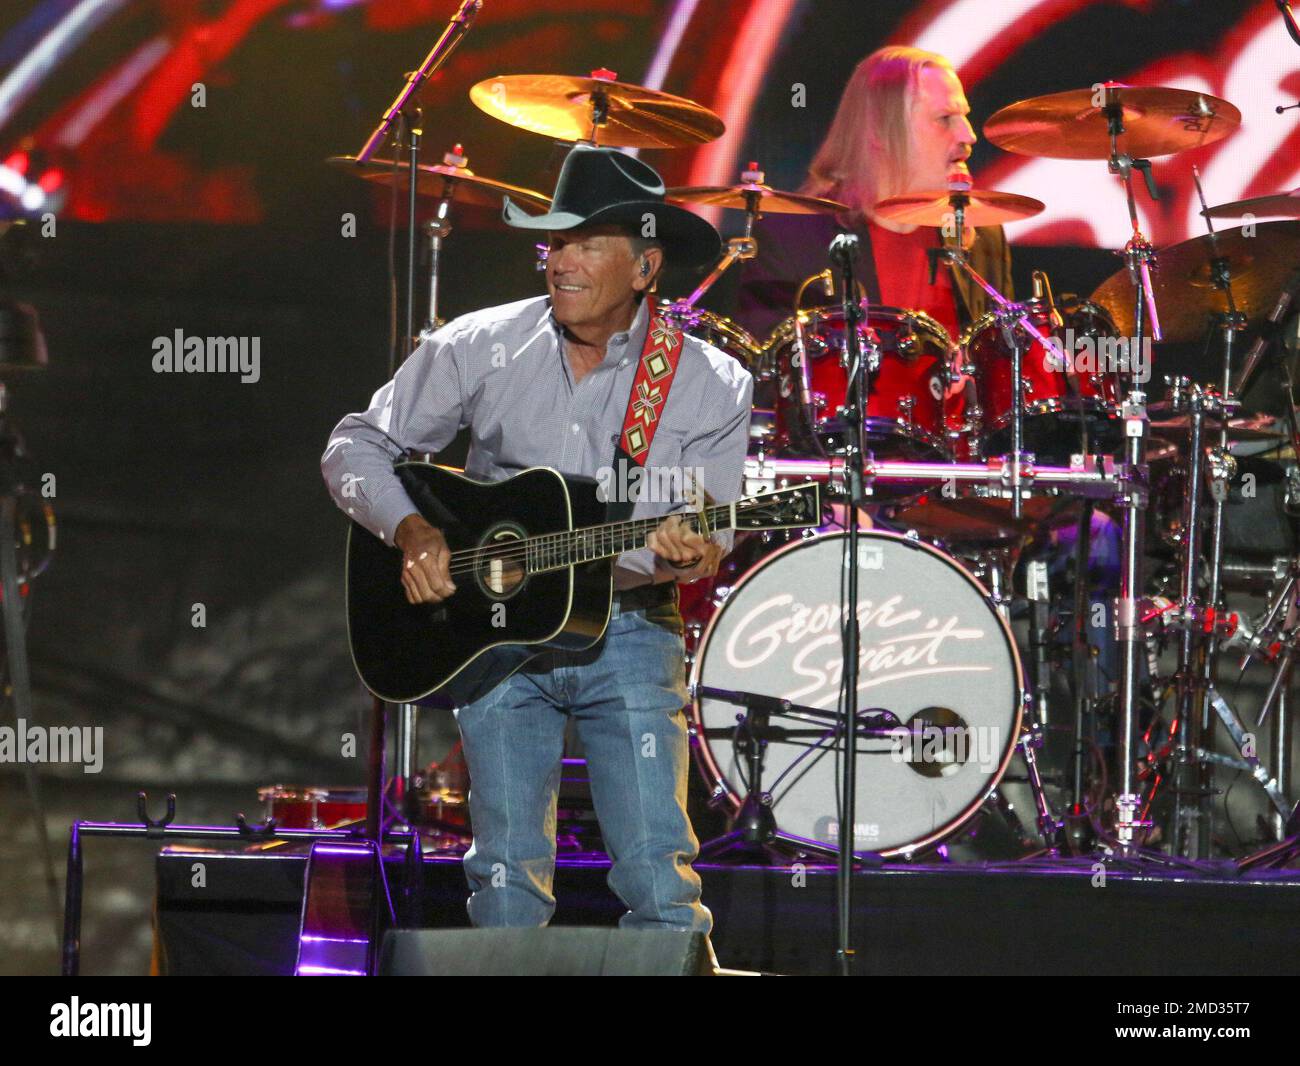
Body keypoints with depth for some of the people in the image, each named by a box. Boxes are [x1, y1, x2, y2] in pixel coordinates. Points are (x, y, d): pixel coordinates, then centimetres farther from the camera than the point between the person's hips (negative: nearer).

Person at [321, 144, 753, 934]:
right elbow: (357, 447, 5)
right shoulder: (481, 348, 0)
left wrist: (691, 553, -27)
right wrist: (409, 529, -12)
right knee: (508, 877, -2)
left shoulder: (710, 386, -3)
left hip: (626, 629, -1)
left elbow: (709, 535, -3)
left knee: (659, 881, -10)